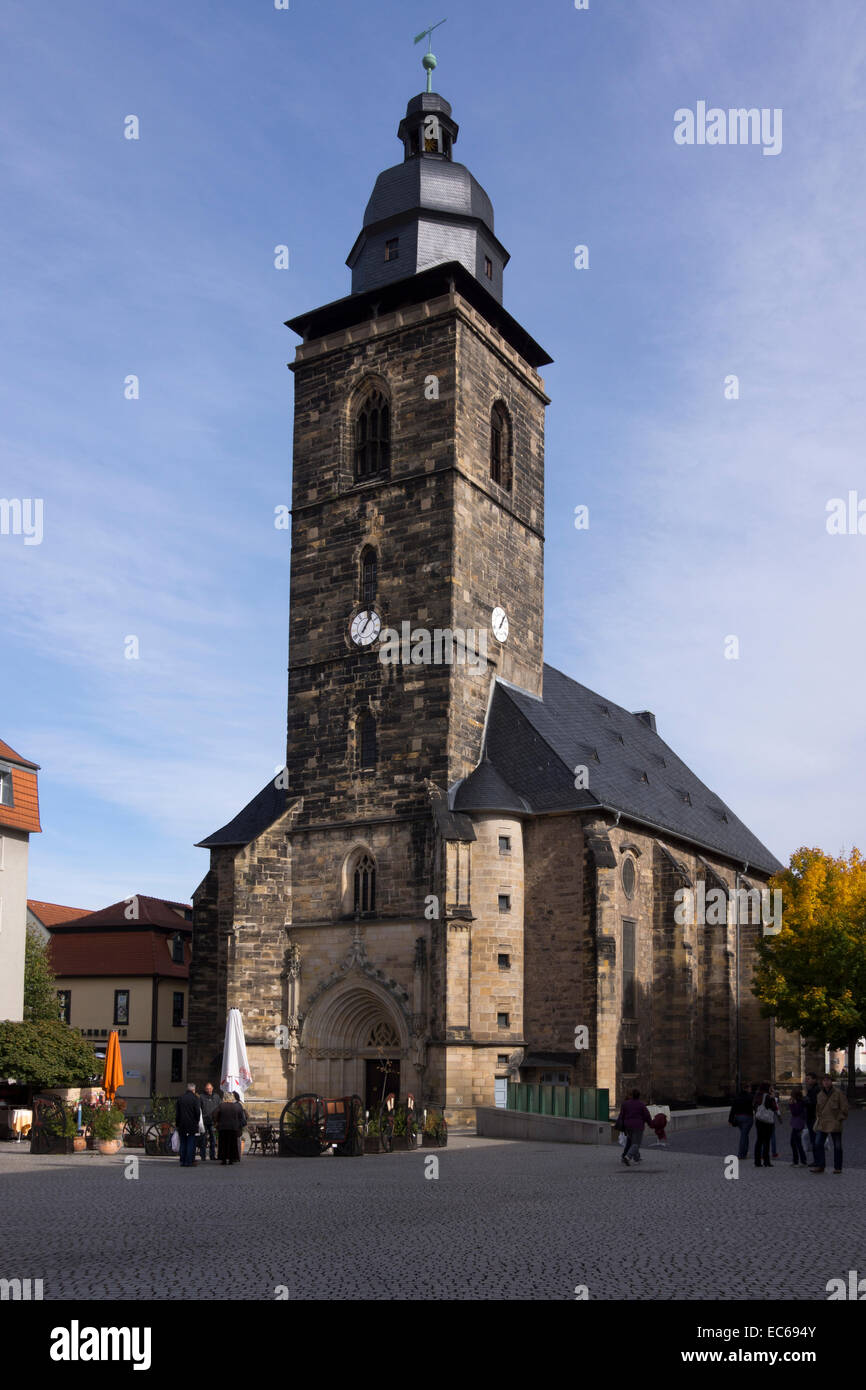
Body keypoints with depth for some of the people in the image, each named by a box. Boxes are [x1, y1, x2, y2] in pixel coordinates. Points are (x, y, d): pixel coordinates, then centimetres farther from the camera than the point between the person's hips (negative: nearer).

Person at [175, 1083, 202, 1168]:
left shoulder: (180, 1098, 4)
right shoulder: (195, 1098, -8)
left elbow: (177, 1112, 6)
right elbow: (198, 1111, -10)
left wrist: (177, 1124, 12)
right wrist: (197, 1121, 5)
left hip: (182, 1125, 4)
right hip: (192, 1125, -4)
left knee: (183, 1143, 11)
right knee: (191, 1143, 2)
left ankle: (182, 1161, 11)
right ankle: (189, 1161, -1)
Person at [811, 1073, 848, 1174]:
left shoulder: (838, 1093, -6)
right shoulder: (820, 1094, 9)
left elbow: (844, 1107, -4)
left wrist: (841, 1119, -8)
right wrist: (818, 1118, 11)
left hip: (835, 1124, -4)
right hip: (822, 1123, 4)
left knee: (837, 1146, 4)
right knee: (818, 1144, -4)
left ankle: (837, 1167, 13)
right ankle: (819, 1166, 1)